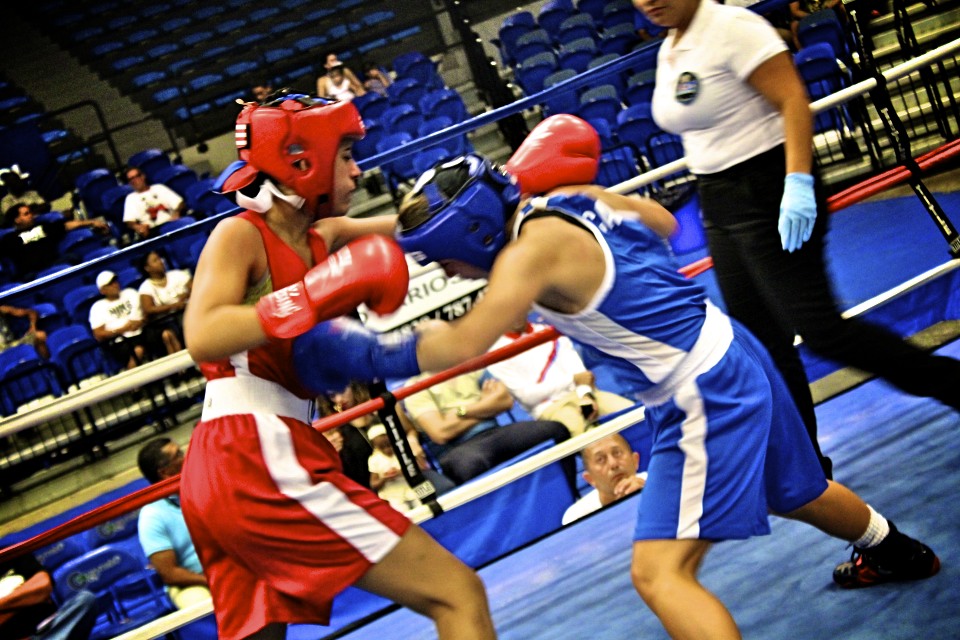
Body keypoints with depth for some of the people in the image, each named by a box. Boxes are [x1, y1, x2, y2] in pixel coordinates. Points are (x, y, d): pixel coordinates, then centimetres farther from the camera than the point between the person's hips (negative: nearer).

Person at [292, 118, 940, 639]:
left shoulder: (536, 246, -23)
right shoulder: (570, 198, 2)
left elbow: (466, 341, -34)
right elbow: (664, 223, 18)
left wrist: (362, 352, -28)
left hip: (706, 394, -10)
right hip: (732, 357, 10)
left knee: (660, 573, -12)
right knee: (791, 492, 35)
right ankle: (897, 552, 62)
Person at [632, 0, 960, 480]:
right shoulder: (668, 51, 12)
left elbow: (793, 100, -20)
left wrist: (798, 182, -29)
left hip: (769, 192, -9)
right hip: (718, 206, 9)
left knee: (817, 327, -12)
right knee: (761, 341, 9)